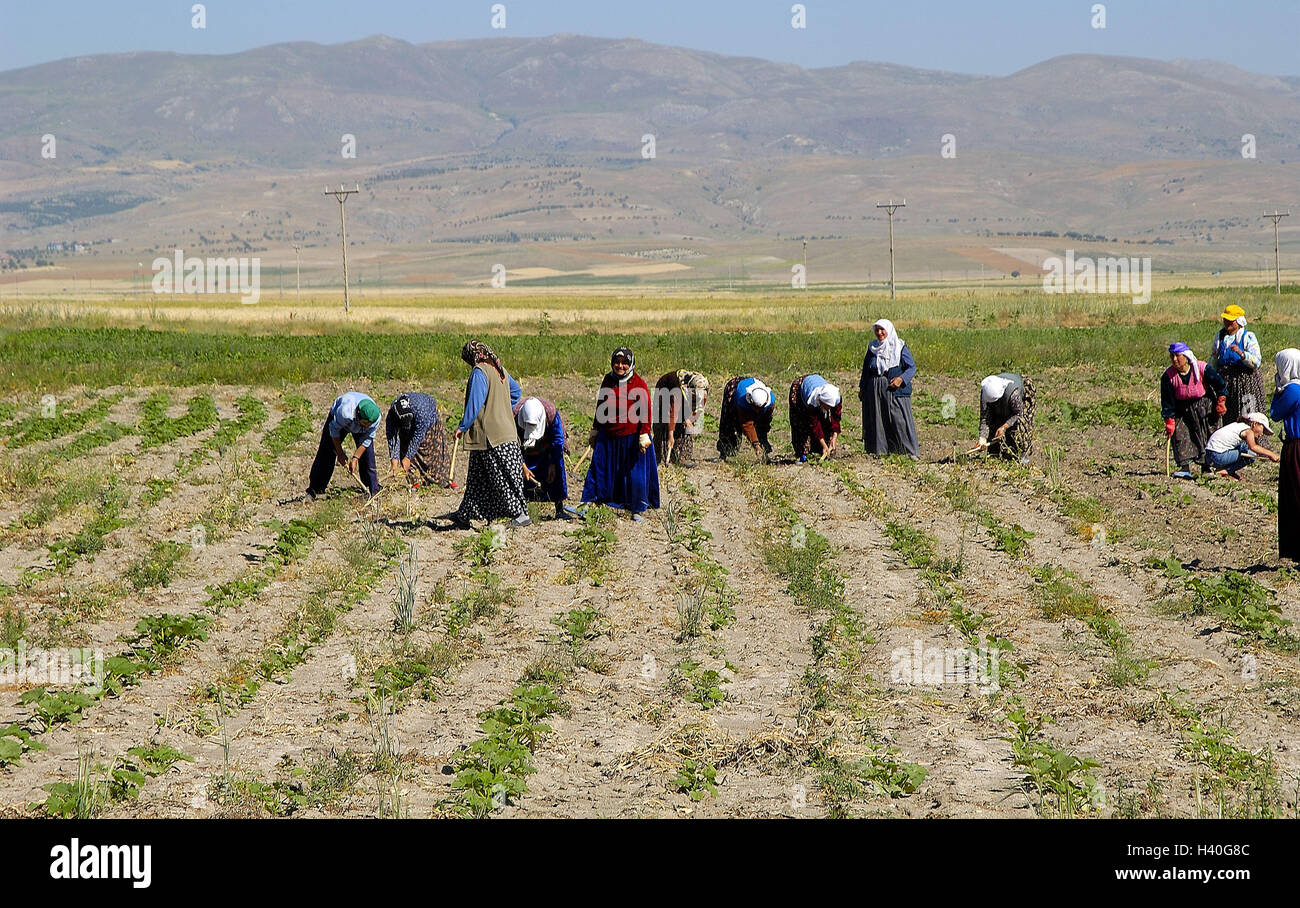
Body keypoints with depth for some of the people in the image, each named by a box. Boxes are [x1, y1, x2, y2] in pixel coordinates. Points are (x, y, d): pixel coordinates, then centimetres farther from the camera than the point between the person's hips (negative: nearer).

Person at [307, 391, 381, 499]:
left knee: (367, 457, -12)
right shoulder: (345, 412, -45)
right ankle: (312, 491, 4)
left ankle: (374, 493, -7)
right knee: (326, 455, -5)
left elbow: (366, 440, -19)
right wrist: (340, 454, -16)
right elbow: (334, 429, -25)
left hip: (359, 429, 2)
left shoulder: (375, 418, -35)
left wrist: (355, 458, -21)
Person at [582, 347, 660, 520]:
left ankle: (638, 509, 13)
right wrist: (594, 431, 21)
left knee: (636, 472, 2)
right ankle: (590, 501, 21)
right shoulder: (608, 381, 7)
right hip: (608, 437, 4)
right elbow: (601, 407, 17)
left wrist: (644, 434, -15)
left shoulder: (639, 384, -7)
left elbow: (645, 411, -8)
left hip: (631, 437, -4)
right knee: (598, 469, 8)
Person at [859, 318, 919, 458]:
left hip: (895, 390, -4)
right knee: (877, 421, 1)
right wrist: (862, 388, 17)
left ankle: (911, 452, -5)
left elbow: (912, 367, -1)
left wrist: (901, 379, -18)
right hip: (875, 392, 4)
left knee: (899, 420, -8)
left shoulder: (900, 347, 0)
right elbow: (866, 369, 21)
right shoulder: (872, 347, 13)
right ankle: (879, 450, 6)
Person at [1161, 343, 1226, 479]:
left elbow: (1219, 384, -5)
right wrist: (1169, 421, -14)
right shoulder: (1168, 376, -15)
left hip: (1205, 406, -1)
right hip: (1182, 410, 1)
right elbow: (1167, 401, -10)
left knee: (1209, 436, -2)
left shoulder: (1202, 368, -20)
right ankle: (1185, 468, -13)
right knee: (1180, 435, -12)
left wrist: (1220, 403, 0)